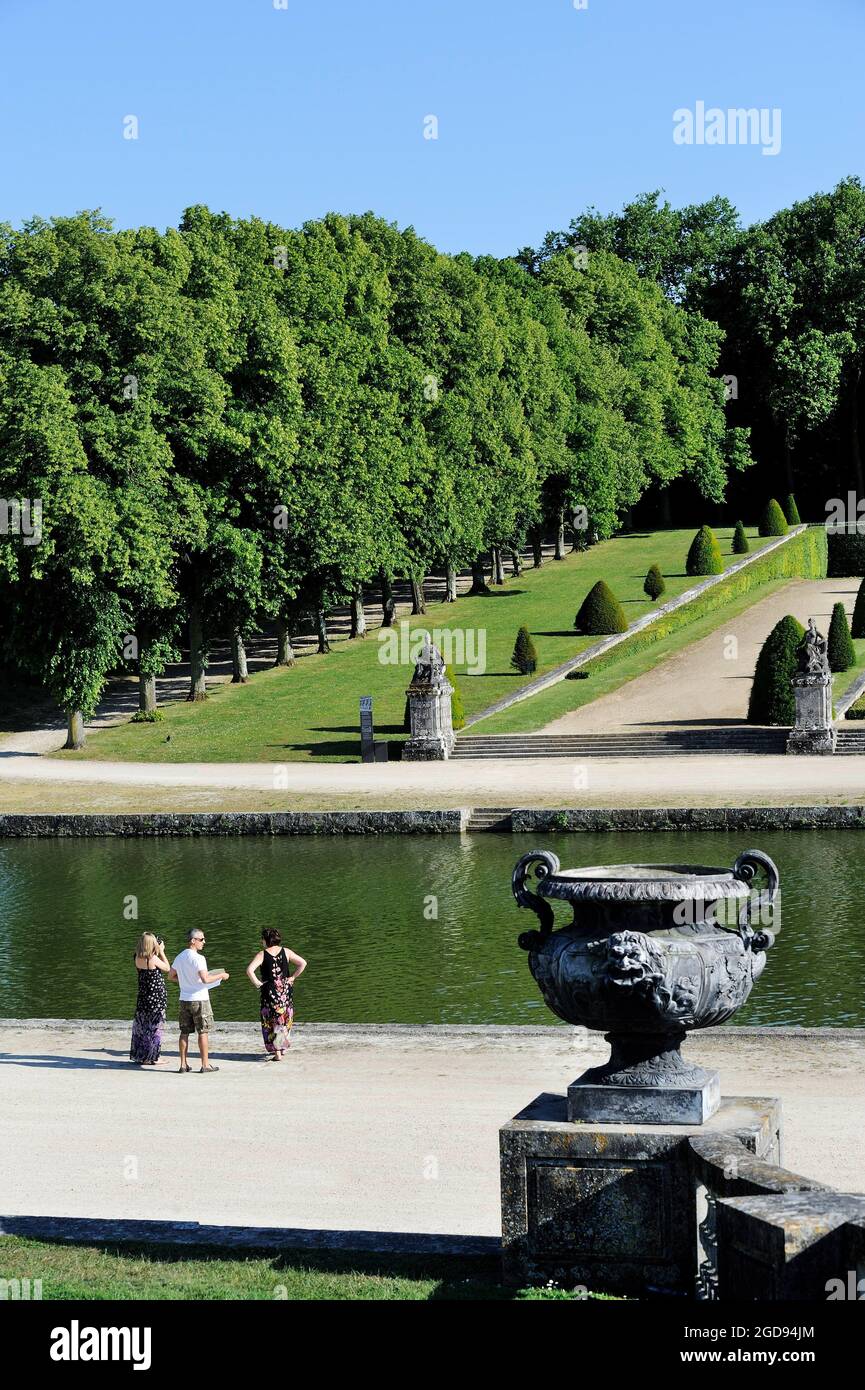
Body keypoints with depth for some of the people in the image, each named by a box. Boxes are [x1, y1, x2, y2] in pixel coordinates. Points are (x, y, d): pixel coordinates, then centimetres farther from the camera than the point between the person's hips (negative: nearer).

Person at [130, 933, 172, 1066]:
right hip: (156, 997, -6)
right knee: (155, 1027, 3)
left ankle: (139, 1055, 21)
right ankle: (151, 1058, 7)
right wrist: (161, 952, -1)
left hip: (143, 996, 6)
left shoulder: (138, 958, 0)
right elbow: (167, 969, -6)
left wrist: (159, 952, 9)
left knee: (141, 1026, 14)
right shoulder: (153, 959, -19)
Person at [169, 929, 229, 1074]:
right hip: (199, 999, -7)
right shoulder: (198, 958, -16)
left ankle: (183, 1064, 9)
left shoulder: (179, 957, 8)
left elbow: (171, 976, 17)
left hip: (184, 999, 7)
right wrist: (221, 975, -10)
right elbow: (205, 979, -24)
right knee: (203, 1032, 1)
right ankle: (205, 1064, 3)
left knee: (184, 1032, 9)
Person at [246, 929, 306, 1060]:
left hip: (270, 991, -3)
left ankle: (277, 1053, 2)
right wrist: (293, 977, 3)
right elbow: (303, 963, -2)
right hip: (286, 990, 3)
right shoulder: (285, 952, 0)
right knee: (285, 1020, 19)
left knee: (272, 1021, 5)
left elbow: (250, 970, -22)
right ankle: (282, 1048, 28)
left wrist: (257, 983, -10)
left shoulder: (262, 955, -10)